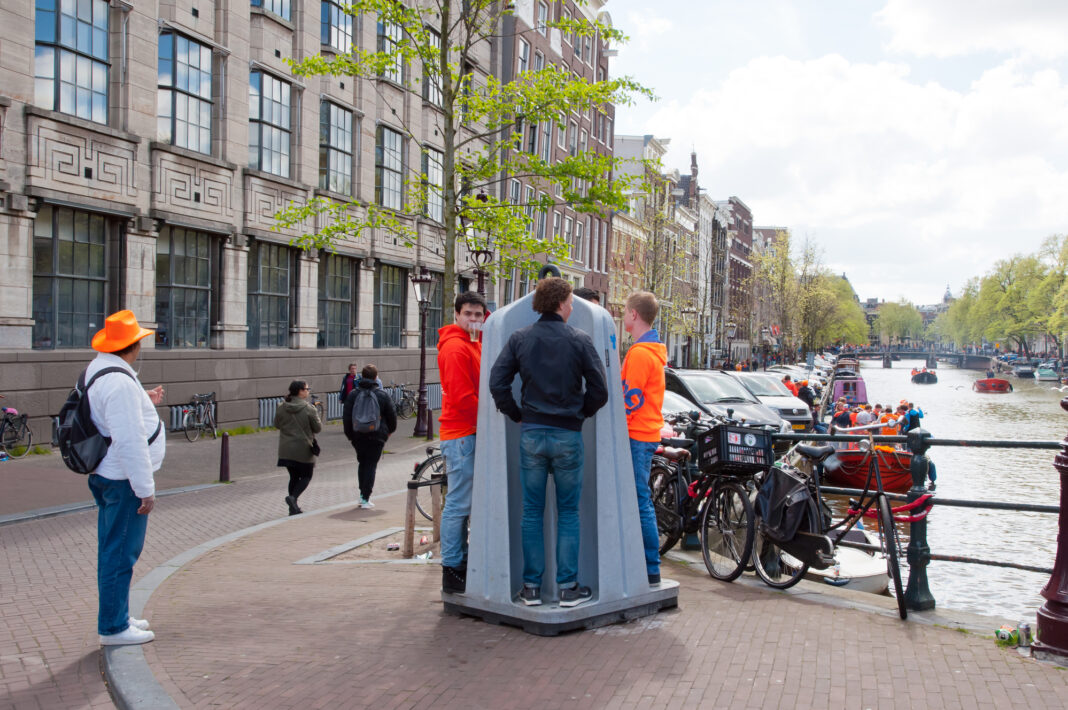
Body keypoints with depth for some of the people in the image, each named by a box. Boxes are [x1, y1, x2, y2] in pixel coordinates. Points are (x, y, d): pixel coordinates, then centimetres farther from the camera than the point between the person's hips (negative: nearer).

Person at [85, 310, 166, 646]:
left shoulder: (96, 370, 10)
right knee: (121, 552, -1)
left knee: (112, 550, 19)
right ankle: (113, 627, 8)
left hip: (106, 475, 11)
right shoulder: (120, 383, -23)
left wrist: (144, 402, 20)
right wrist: (146, 489, -20)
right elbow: (129, 441, -25)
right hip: (124, 480, -11)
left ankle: (117, 617, 31)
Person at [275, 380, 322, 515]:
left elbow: (277, 425, 11)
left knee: (294, 477, 15)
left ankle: (293, 507, 13)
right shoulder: (308, 408, -14)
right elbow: (318, 428, -8)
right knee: (306, 476, 10)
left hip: (286, 450, 5)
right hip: (303, 449, -5)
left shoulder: (281, 407, -1)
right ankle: (293, 497, -13)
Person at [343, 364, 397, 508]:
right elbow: (392, 415, 3)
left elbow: (346, 416, 2)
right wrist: (390, 430, 20)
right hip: (377, 436, -2)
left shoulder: (353, 394, 1)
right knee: (371, 465, 2)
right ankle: (365, 498, -2)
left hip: (358, 436, 2)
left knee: (362, 463, 18)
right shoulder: (383, 395, -3)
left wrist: (349, 434, 11)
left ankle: (363, 494, 14)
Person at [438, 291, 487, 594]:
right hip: (461, 433, -10)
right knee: (459, 503, -6)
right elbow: (462, 396, -19)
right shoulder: (455, 346, -13)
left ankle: (461, 563, 22)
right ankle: (452, 572, 1)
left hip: (472, 433, 10)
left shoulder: (473, 344, 18)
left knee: (464, 503, 14)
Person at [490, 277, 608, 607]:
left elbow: (497, 382, -5)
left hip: (531, 434, 2)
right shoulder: (580, 340, -4)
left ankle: (531, 587, 13)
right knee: (568, 513, 8)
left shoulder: (519, 338, 2)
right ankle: (568, 587, 10)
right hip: (568, 435, -2)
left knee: (532, 512, 9)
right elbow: (599, 390, -5)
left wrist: (517, 415, 7)